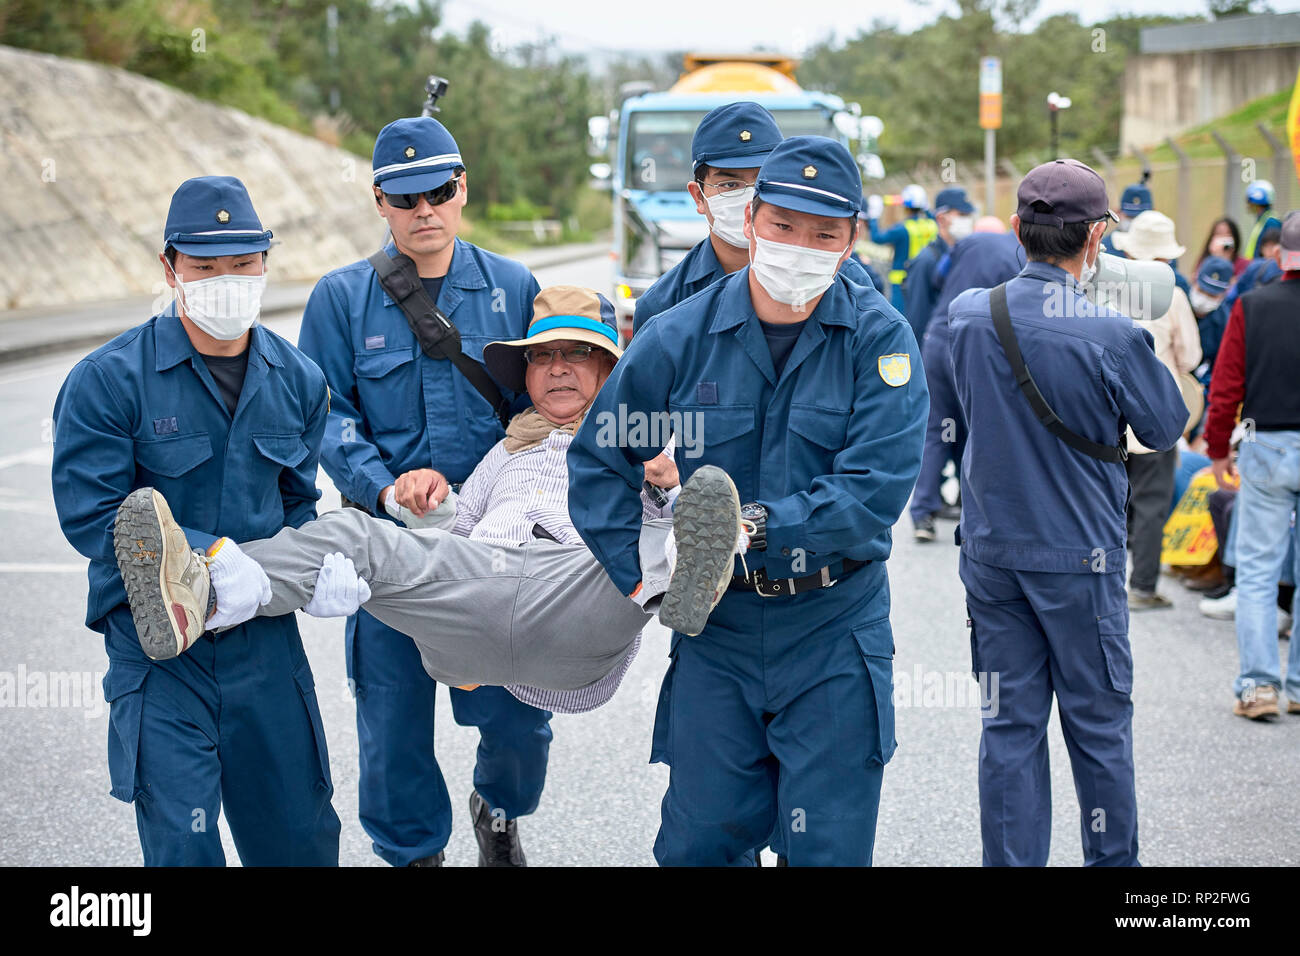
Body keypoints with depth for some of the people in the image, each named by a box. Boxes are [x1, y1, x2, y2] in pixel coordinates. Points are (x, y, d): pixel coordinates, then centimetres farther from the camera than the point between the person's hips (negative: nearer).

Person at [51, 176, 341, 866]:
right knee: (182, 838, -5)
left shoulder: (297, 381, 7)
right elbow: (92, 517, -12)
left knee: (300, 833, 12)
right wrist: (211, 555, -22)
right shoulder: (108, 380, -10)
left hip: (265, 635, 4)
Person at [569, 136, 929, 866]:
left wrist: (757, 525, -22)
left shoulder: (880, 339, -7)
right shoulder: (680, 336, 0)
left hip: (834, 629, -2)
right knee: (700, 840, 8)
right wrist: (643, 577, -2)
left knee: (828, 845, 4)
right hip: (713, 623, 2)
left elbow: (876, 490, -16)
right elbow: (599, 459, 7)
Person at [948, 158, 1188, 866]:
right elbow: (1166, 428, -3)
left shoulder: (969, 314, -6)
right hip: (1080, 556, -3)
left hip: (991, 552, 3)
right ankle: (1112, 861, 20)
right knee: (1099, 725, 10)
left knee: (1010, 726, 9)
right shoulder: (1114, 337, -17)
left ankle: (1012, 861, 14)